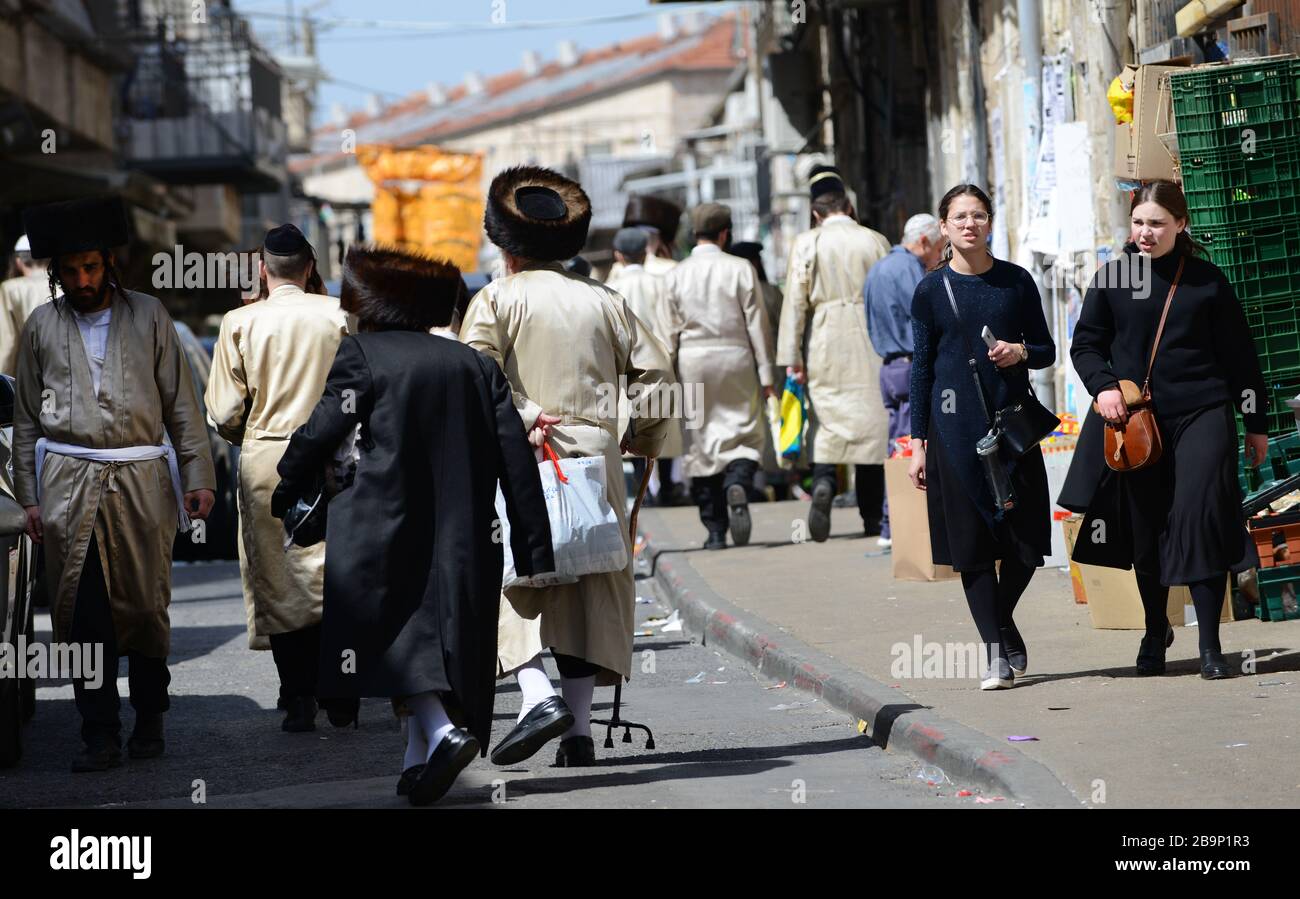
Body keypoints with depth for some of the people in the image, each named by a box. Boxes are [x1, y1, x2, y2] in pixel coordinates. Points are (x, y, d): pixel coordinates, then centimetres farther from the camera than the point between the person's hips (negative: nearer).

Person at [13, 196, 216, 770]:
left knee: (147, 608, 3)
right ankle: (100, 737, 0)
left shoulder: (149, 316, 8)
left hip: (142, 482, 0)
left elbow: (181, 404, 8)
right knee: (83, 614, -4)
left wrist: (198, 476, 1)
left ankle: (149, 722, 19)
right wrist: (29, 497, 7)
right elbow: (26, 418, 13)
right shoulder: (42, 326, 10)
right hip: (68, 485, 0)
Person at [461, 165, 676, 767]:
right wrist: (641, 439, 20)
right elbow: (654, 375, 10)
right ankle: (578, 729, 4)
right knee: (590, 587, 7)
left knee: (511, 582, 2)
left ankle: (537, 695, -20)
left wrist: (525, 417, -12)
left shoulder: (497, 299, 1)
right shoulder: (604, 300, 12)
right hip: (597, 450, 3)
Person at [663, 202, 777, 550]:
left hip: (693, 364, 1)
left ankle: (715, 530, 4)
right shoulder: (741, 269, -3)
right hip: (736, 362, -1)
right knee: (743, 434, 6)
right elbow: (757, 324, -3)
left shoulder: (676, 274, 1)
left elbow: (670, 331, 2)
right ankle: (738, 484, -26)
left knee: (700, 443, 6)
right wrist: (766, 374, 2)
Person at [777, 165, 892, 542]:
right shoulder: (875, 241, 3)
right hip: (870, 341, 1)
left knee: (826, 419, 4)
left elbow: (795, 300, -5)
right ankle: (872, 517, 8)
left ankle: (823, 482, -25)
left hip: (825, 343, -1)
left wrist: (791, 356, -4)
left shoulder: (806, 243, -1)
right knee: (871, 419, 6)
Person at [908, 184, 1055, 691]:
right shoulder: (931, 290, 3)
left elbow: (1046, 350, 12)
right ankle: (997, 653, 4)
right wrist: (918, 443, 3)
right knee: (971, 544, -3)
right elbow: (921, 368, 5)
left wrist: (1022, 353, -12)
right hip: (955, 428, -1)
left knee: (1025, 538, 1)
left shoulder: (1017, 282, 5)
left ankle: (1001, 625, 27)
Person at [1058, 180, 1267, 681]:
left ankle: (1210, 646, -3)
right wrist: (1103, 385, -9)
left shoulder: (1206, 280, 4)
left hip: (1201, 414, -2)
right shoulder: (1112, 278, 6)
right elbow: (1086, 344, 11)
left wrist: (1256, 423, 8)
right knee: (1145, 527, 8)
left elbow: (1239, 355, 8)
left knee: (1201, 517, -11)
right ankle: (1155, 630, 30)